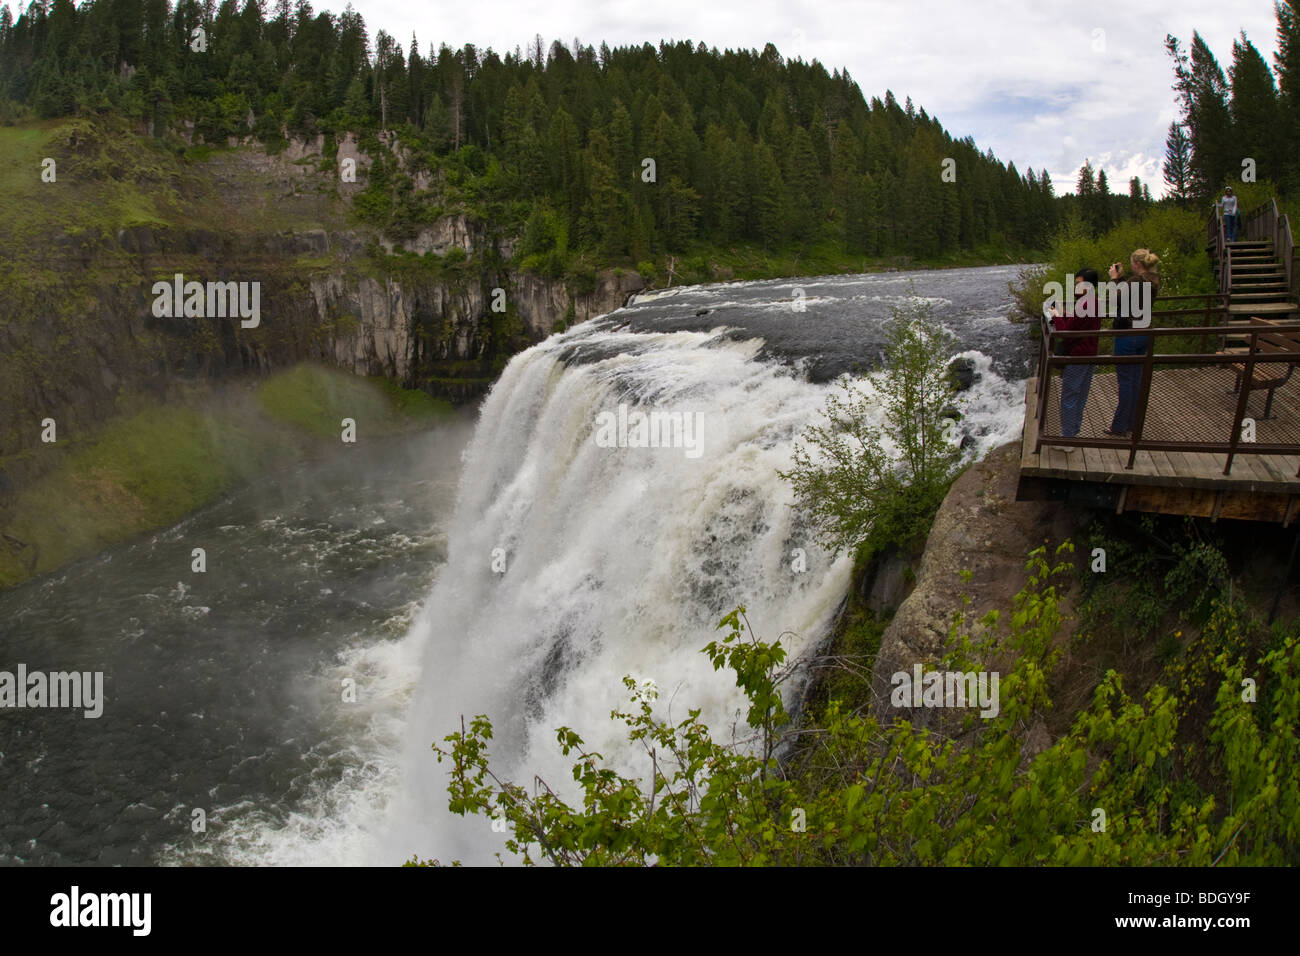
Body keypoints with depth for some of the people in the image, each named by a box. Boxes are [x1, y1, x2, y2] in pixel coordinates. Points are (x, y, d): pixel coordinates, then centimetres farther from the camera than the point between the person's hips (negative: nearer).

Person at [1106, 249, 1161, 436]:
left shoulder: (1136, 280, -20)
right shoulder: (1153, 280, 8)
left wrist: (1115, 278, -10)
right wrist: (1121, 277, 13)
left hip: (1128, 334, -9)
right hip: (1144, 334, 9)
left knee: (1125, 380, -3)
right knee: (1136, 379, 14)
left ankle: (1120, 427, 3)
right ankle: (1132, 424, 21)